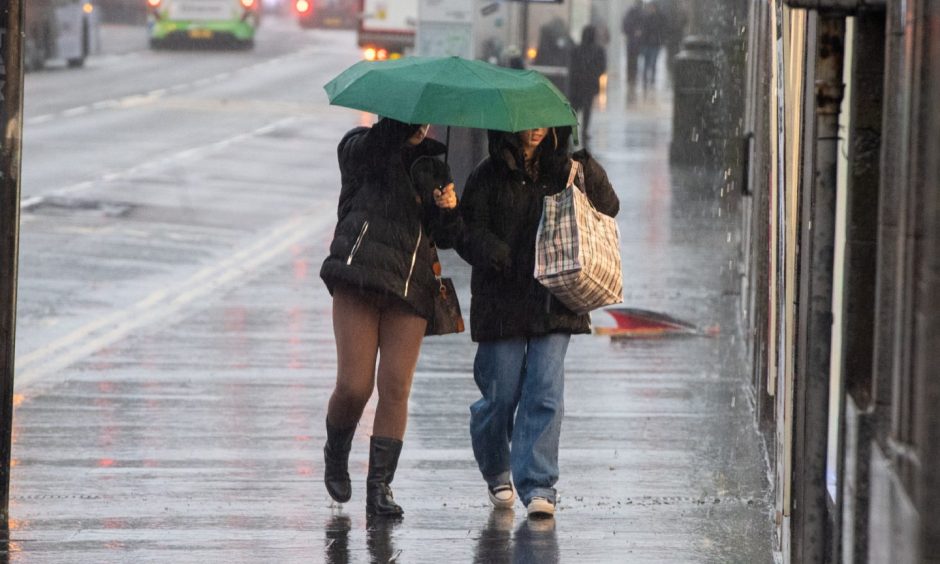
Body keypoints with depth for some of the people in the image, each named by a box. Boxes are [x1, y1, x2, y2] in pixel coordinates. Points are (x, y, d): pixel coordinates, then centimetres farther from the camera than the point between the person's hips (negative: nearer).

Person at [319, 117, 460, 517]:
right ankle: (336, 455, 21)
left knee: (396, 389, -6)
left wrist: (449, 210, -5)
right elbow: (380, 140, -18)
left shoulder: (433, 169, 19)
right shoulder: (360, 149, 7)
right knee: (354, 386, -8)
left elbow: (444, 238, 16)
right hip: (359, 277, -3)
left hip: (410, 288, 4)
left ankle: (380, 487, -1)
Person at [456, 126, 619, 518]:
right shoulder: (489, 176, 0)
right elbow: (468, 232, -4)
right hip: (501, 303, -1)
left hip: (554, 303, 1)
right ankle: (495, 472, 30)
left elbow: (608, 210, 12)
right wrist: (492, 252, -25)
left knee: (546, 394, -9)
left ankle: (538, 486, -9)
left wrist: (590, 177, -7)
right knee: (500, 396, 4)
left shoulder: (564, 170, 9)